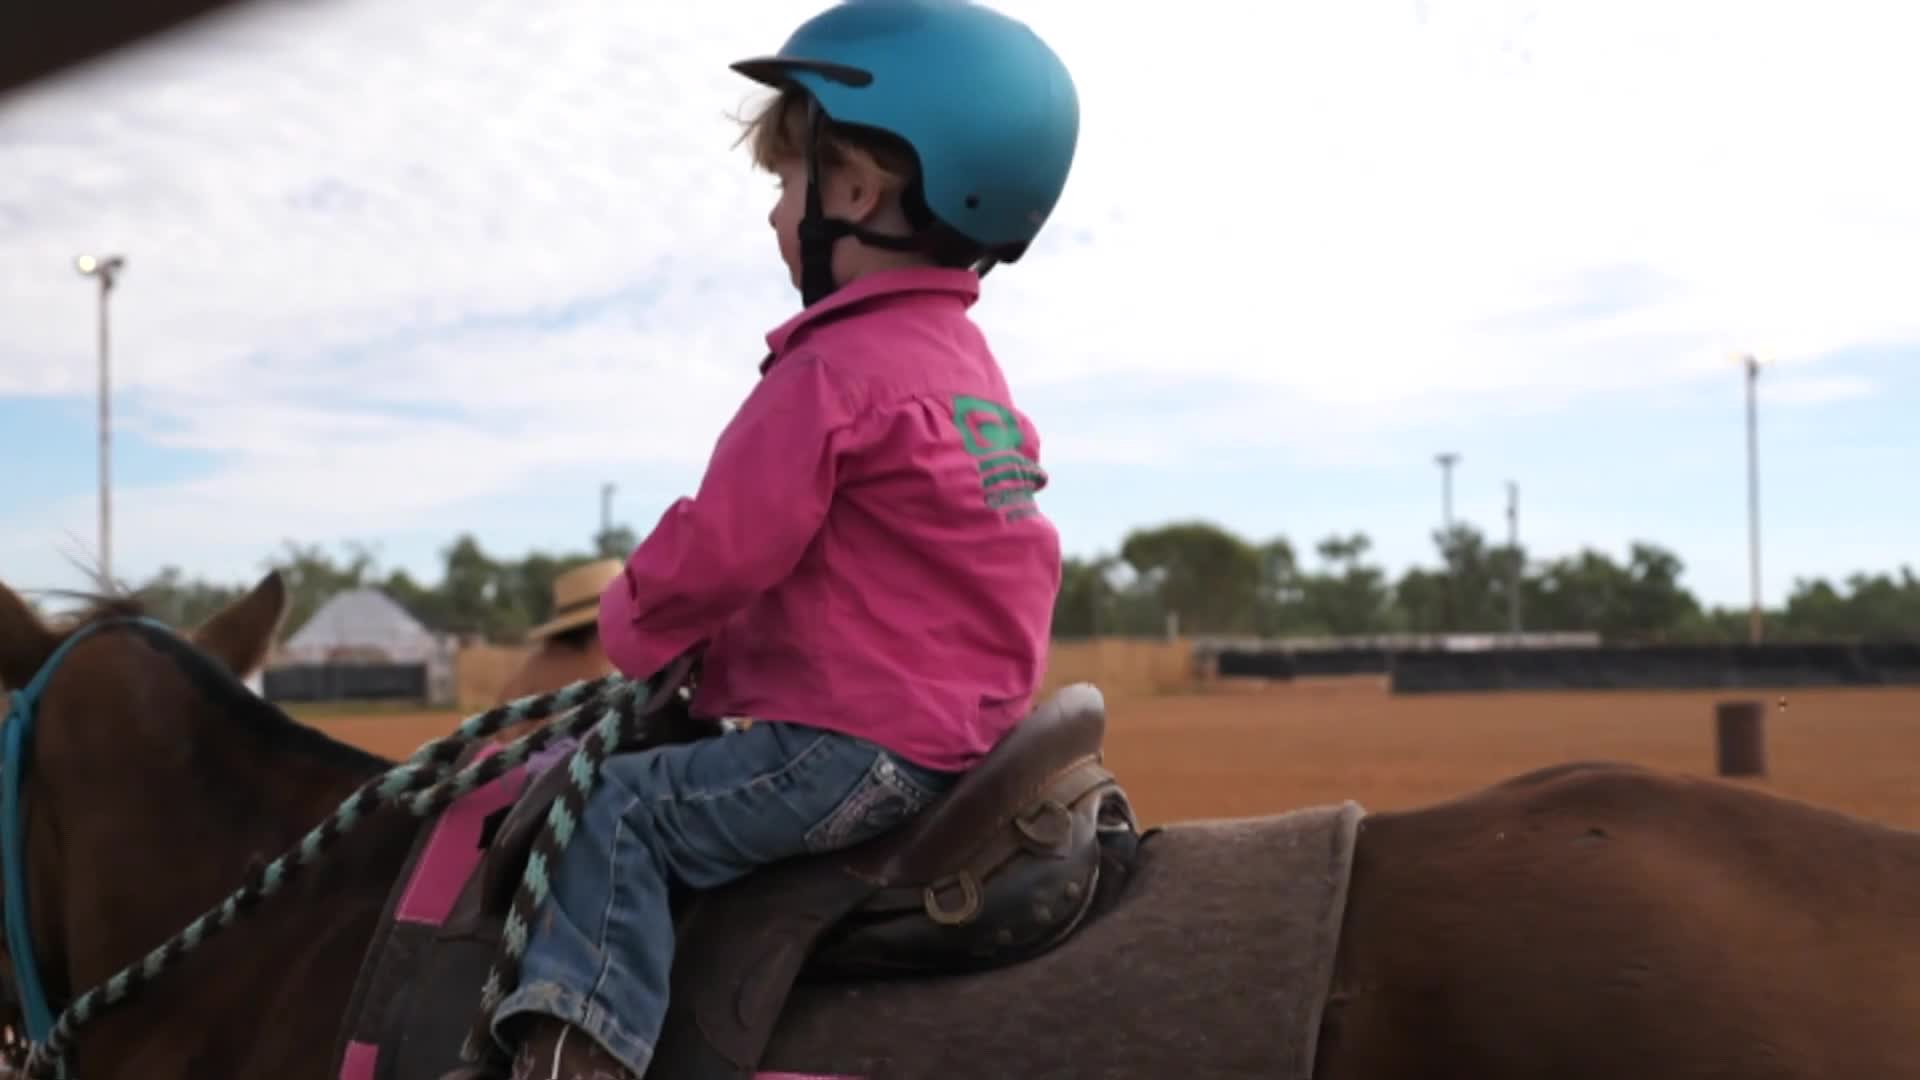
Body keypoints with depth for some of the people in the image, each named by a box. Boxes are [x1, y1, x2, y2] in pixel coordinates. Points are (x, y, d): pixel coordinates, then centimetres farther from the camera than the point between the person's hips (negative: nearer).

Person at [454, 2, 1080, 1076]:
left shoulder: (831, 372, -17)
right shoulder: (969, 364, 13)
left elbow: (721, 548, -17)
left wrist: (635, 629, 3)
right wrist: (713, 637, 18)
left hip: (859, 749, -10)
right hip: (968, 725, 10)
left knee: (622, 807, -4)